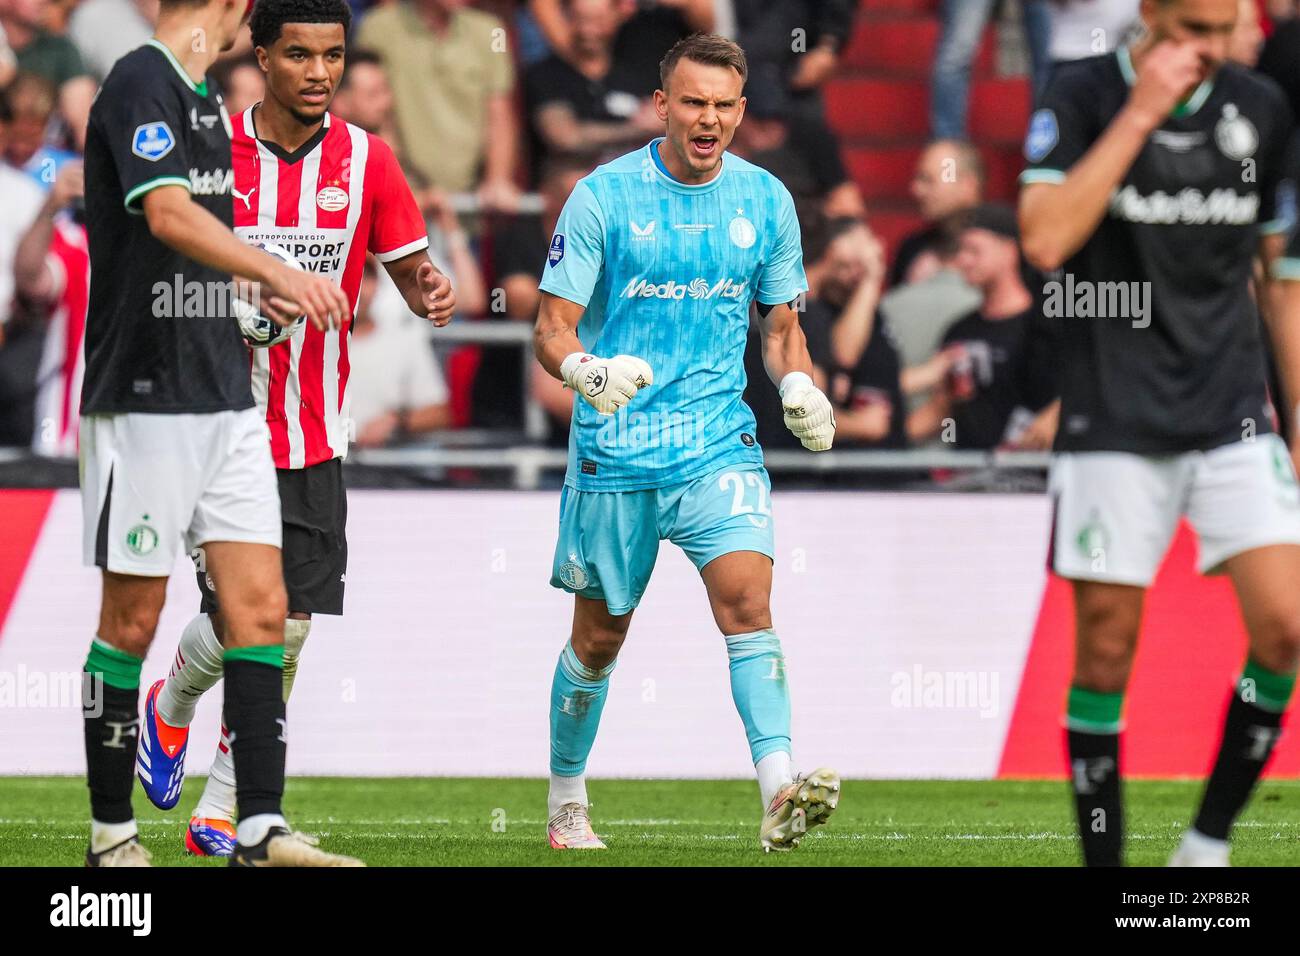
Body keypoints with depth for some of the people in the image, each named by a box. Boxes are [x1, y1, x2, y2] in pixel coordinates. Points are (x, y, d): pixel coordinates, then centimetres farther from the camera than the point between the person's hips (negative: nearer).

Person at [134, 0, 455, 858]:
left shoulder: (364, 161, 1)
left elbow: (411, 267, 6)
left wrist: (431, 294, -17)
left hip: (315, 439, 3)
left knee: (288, 631, -1)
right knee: (242, 617, -10)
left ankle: (220, 815, 12)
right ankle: (171, 707, 24)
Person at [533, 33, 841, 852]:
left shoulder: (766, 199, 5)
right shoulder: (604, 197, -5)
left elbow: (782, 324, 16)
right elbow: (553, 328, -4)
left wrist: (800, 386, -5)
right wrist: (585, 370, -26)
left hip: (720, 442, 1)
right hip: (613, 448, -1)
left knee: (748, 600, -19)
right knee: (599, 637, 9)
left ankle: (779, 791, -30)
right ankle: (566, 800, 29)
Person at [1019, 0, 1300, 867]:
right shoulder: (1083, 96, -5)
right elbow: (1045, 241, -19)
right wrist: (1139, 113, -18)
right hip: (1115, 426, -3)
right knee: (1106, 654, -1)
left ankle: (1208, 842, 3)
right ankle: (1103, 859, 10)